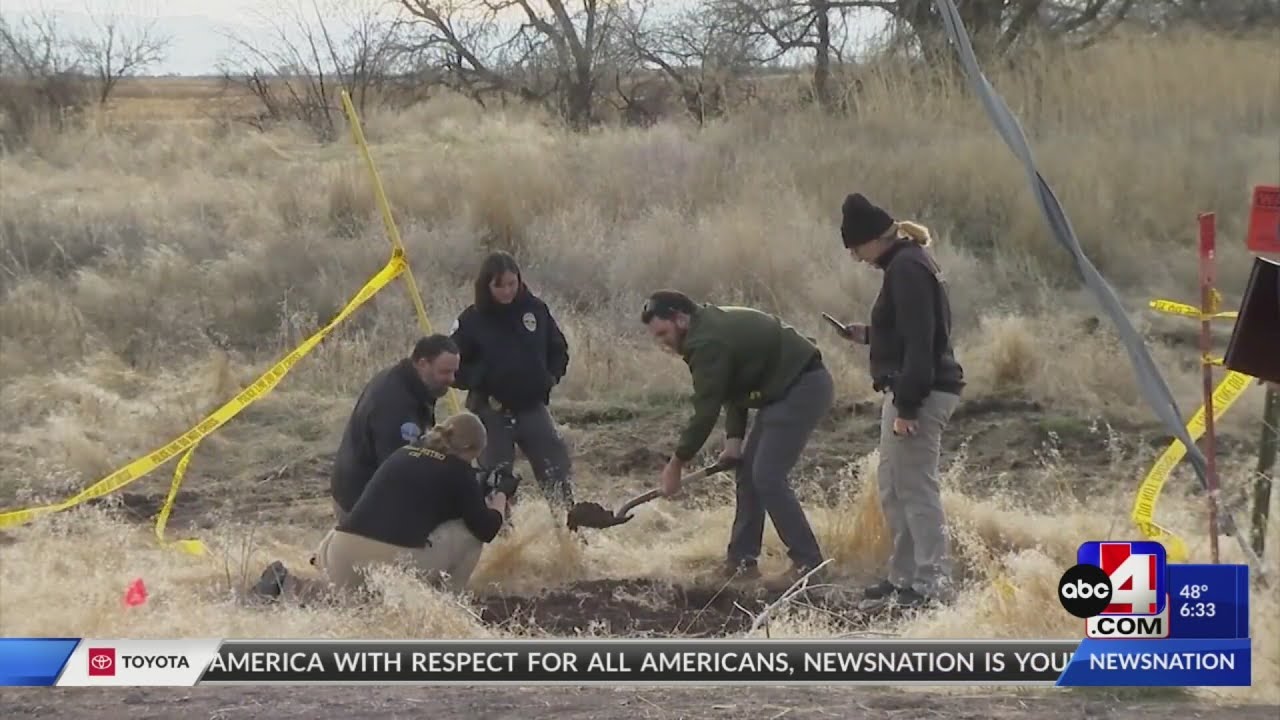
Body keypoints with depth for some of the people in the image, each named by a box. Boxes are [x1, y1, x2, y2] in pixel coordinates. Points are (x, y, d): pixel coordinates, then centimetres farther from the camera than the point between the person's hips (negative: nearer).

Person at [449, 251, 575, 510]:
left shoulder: (535, 309, -1)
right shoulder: (472, 320, -10)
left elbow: (558, 349, 13)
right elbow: (453, 365, -7)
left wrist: (552, 376, -1)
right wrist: (480, 383, -18)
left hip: (532, 406, 3)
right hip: (492, 409, -3)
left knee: (558, 466, 0)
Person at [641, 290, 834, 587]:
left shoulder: (708, 343, -21)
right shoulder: (713, 325, 11)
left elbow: (705, 412, -19)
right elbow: (733, 389, 14)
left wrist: (675, 464, -9)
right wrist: (734, 438, 3)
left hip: (804, 388, -11)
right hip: (786, 389, 11)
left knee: (768, 477, -12)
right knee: (747, 471, 11)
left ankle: (808, 562, -6)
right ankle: (742, 560, 14)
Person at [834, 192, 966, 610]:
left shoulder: (906, 269, -16)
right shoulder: (907, 263, 15)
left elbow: (919, 342, -22)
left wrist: (906, 406, -23)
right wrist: (869, 335, 17)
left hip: (920, 393, -11)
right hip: (907, 391, 11)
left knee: (916, 490, -8)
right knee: (893, 491, 15)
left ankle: (932, 584, -5)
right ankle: (904, 578, 21)